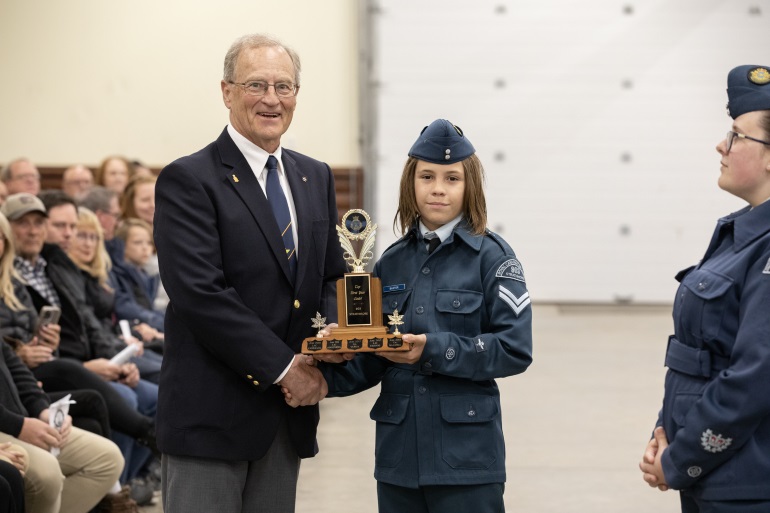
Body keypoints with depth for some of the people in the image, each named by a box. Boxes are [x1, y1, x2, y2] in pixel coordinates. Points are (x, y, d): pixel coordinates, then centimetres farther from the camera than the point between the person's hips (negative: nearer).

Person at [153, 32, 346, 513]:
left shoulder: (316, 178, 13)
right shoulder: (186, 181, -9)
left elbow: (333, 276, 17)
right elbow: (201, 293, -17)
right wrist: (283, 366, -16)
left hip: (288, 410, 6)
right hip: (211, 413, -6)